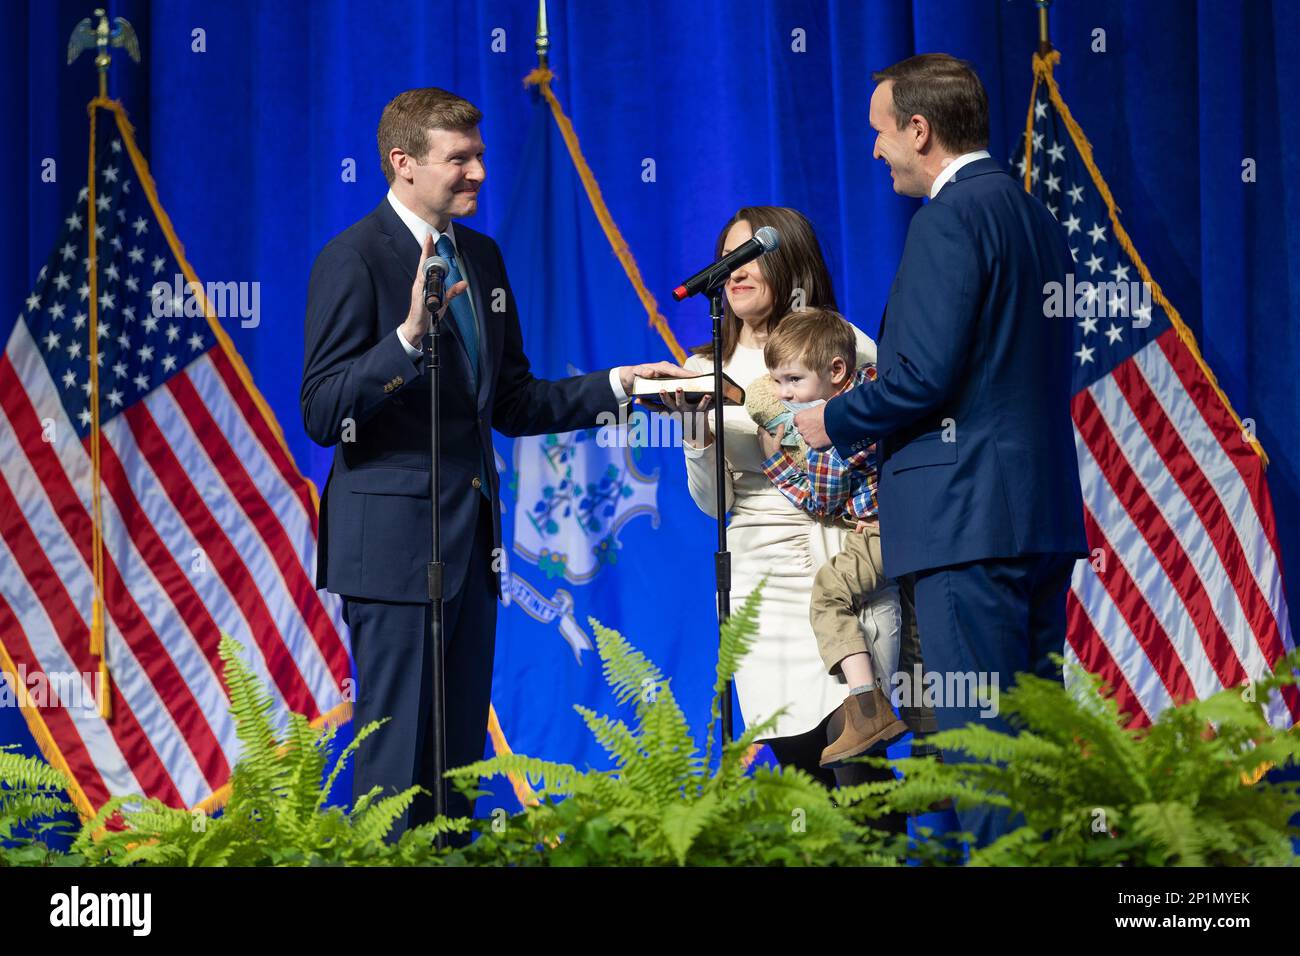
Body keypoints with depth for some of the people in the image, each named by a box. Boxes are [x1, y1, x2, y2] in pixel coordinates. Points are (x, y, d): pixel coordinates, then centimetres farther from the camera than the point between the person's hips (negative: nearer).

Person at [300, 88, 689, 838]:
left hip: (470, 538, 8)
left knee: (459, 753, 9)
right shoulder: (353, 260, -9)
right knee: (397, 753, -6)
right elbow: (322, 415, -17)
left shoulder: (482, 257, 15)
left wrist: (616, 384, 9)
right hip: (394, 538, -8)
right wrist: (407, 337, -29)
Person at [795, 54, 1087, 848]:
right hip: (1047, 511, 10)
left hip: (970, 516, -10)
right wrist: (879, 425, 22)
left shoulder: (950, 218, -11)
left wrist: (835, 421, -2)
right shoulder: (1034, 217, 18)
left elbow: (924, 374, -18)